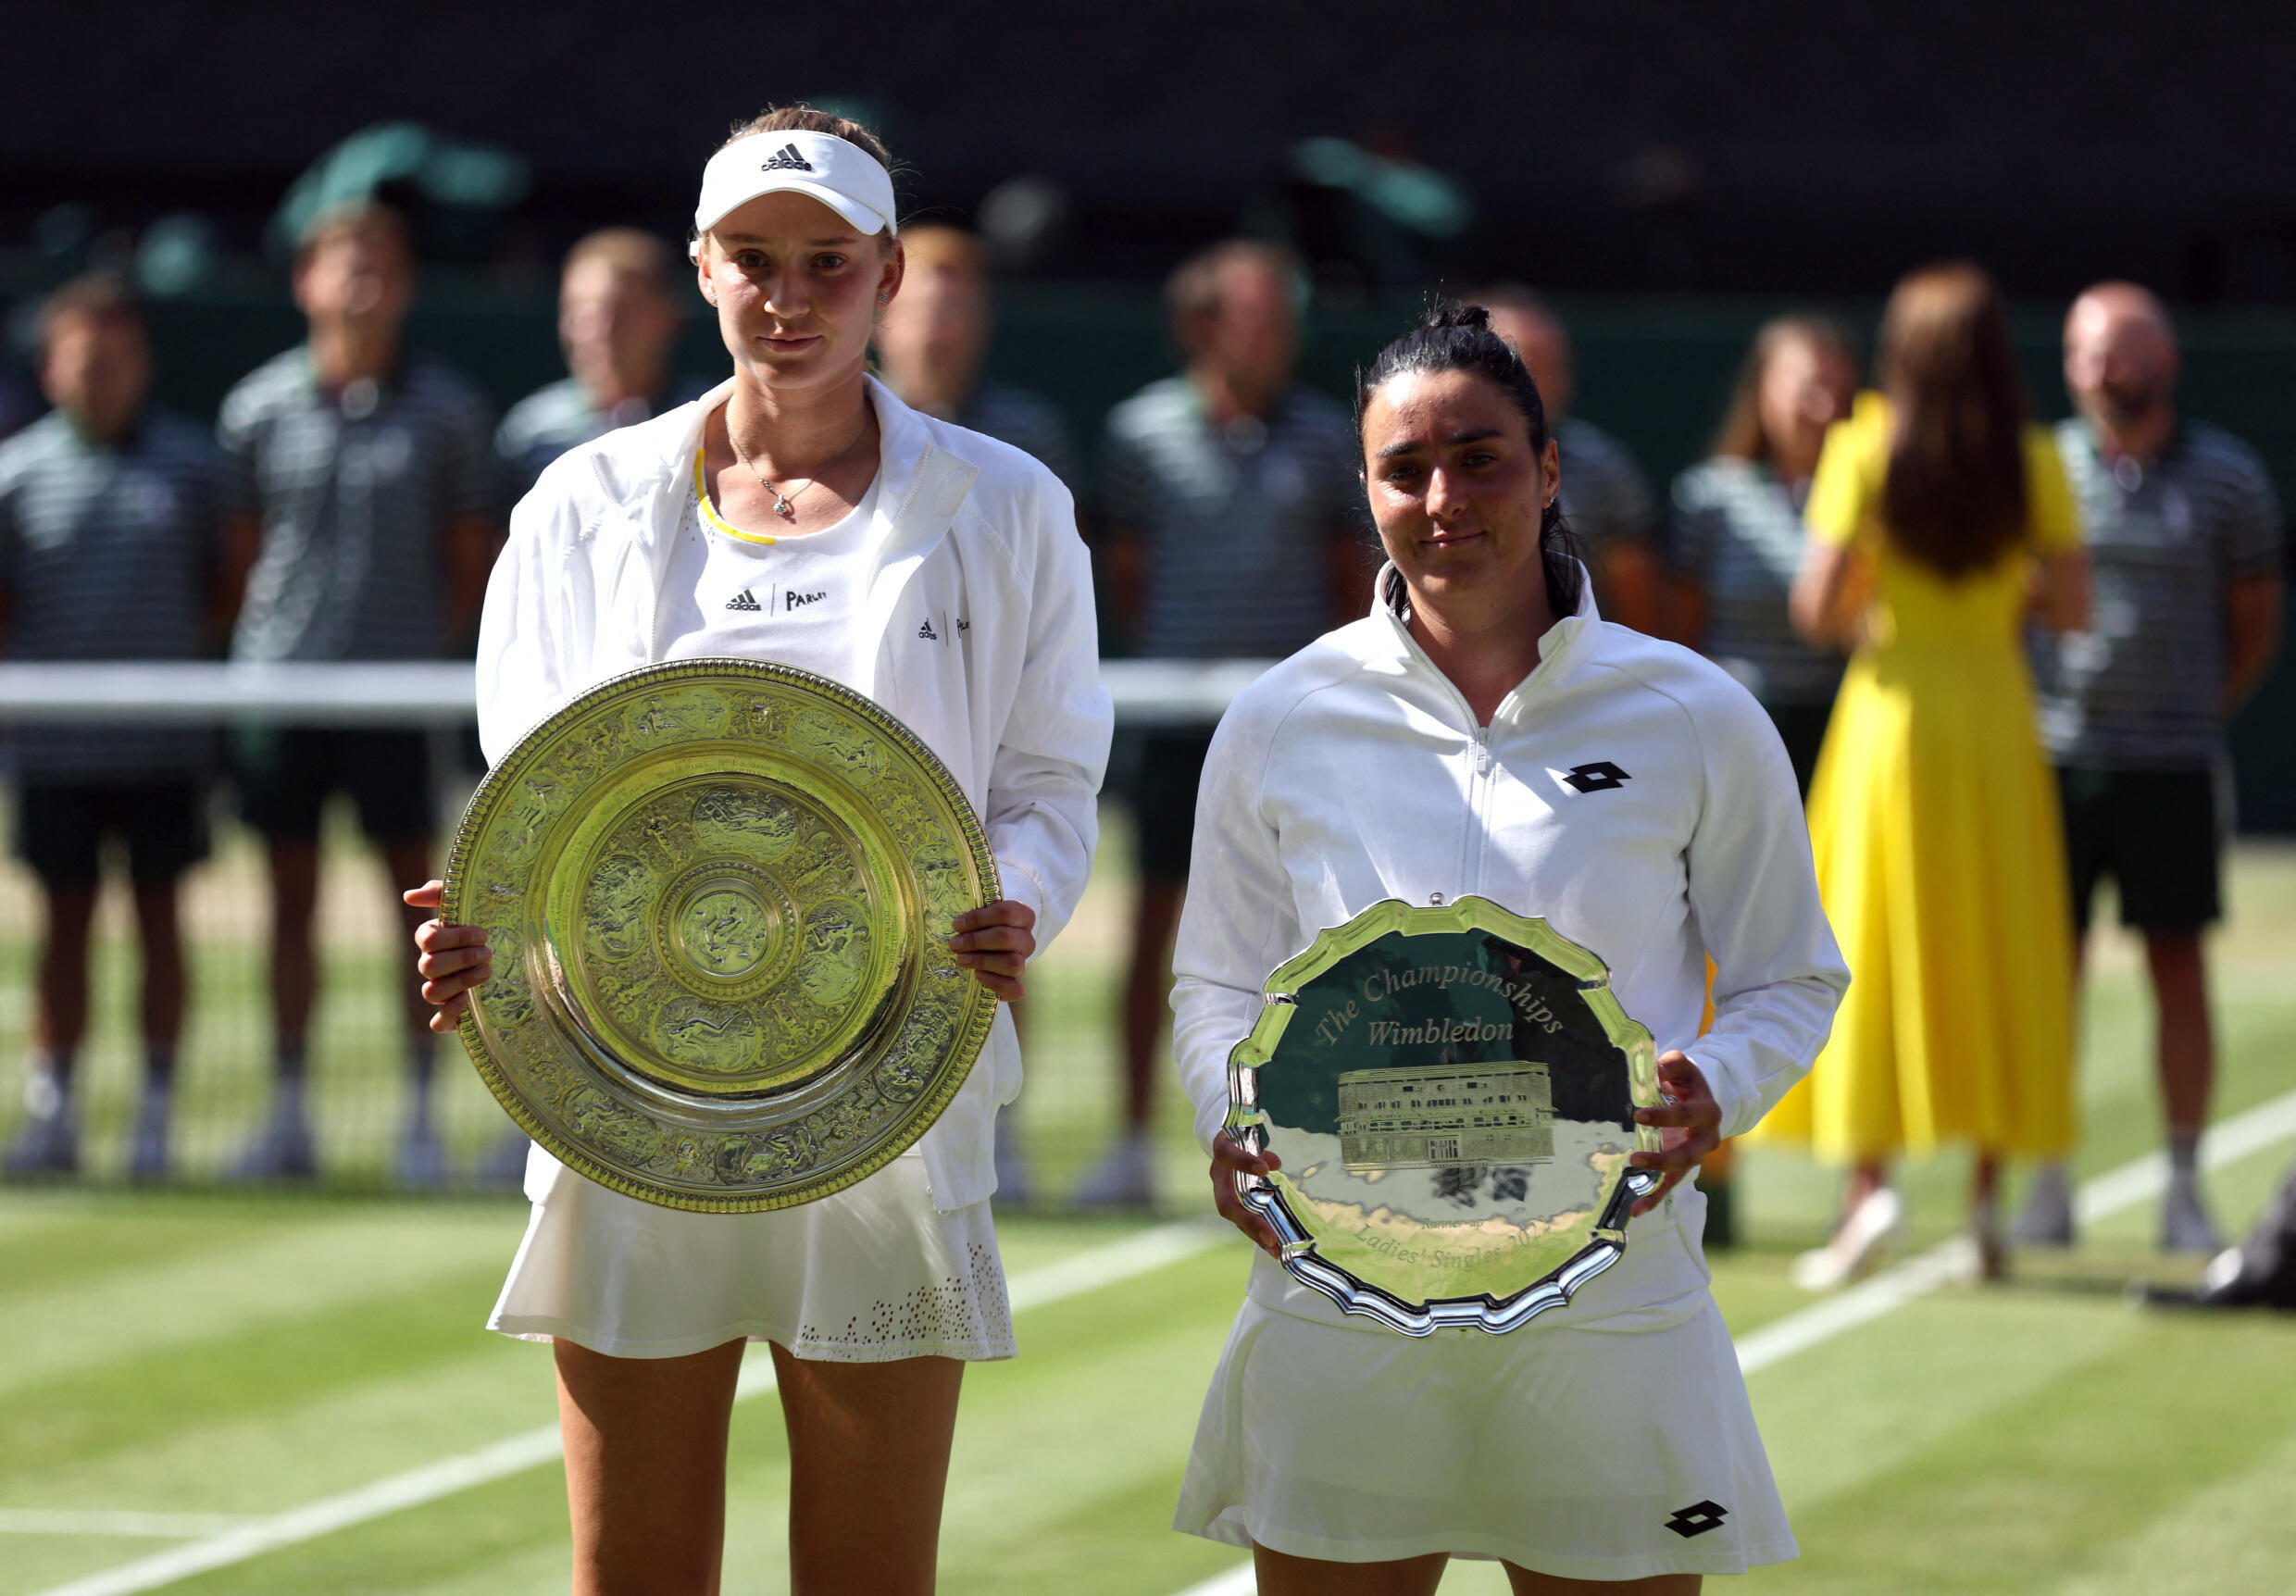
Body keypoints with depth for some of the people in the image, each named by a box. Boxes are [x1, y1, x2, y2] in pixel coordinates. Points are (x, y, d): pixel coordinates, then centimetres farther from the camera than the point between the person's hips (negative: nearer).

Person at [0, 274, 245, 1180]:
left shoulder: (189, 464, 4)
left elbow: (229, 585, 10)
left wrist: (192, 646, -5)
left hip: (163, 742, 0)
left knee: (159, 916, 4)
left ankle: (156, 1111, 9)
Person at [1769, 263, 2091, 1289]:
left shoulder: (1866, 452, -7)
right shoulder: (2033, 463, -2)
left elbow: (1816, 608, -10)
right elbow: (2072, 607, -2)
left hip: (1893, 712, -2)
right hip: (1998, 713, 2)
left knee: (1873, 946, 3)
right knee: (1995, 954, 9)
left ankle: (1869, 1178, -9)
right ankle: (1989, 1188, 8)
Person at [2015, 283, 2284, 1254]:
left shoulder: (2228, 477, 3)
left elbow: (2255, 624, 11)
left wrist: (2201, 715, 4)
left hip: (2171, 763, 0)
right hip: (2053, 759, 0)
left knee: (2179, 966, 1)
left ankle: (2185, 1191, 7)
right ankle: (2049, 1187, 7)